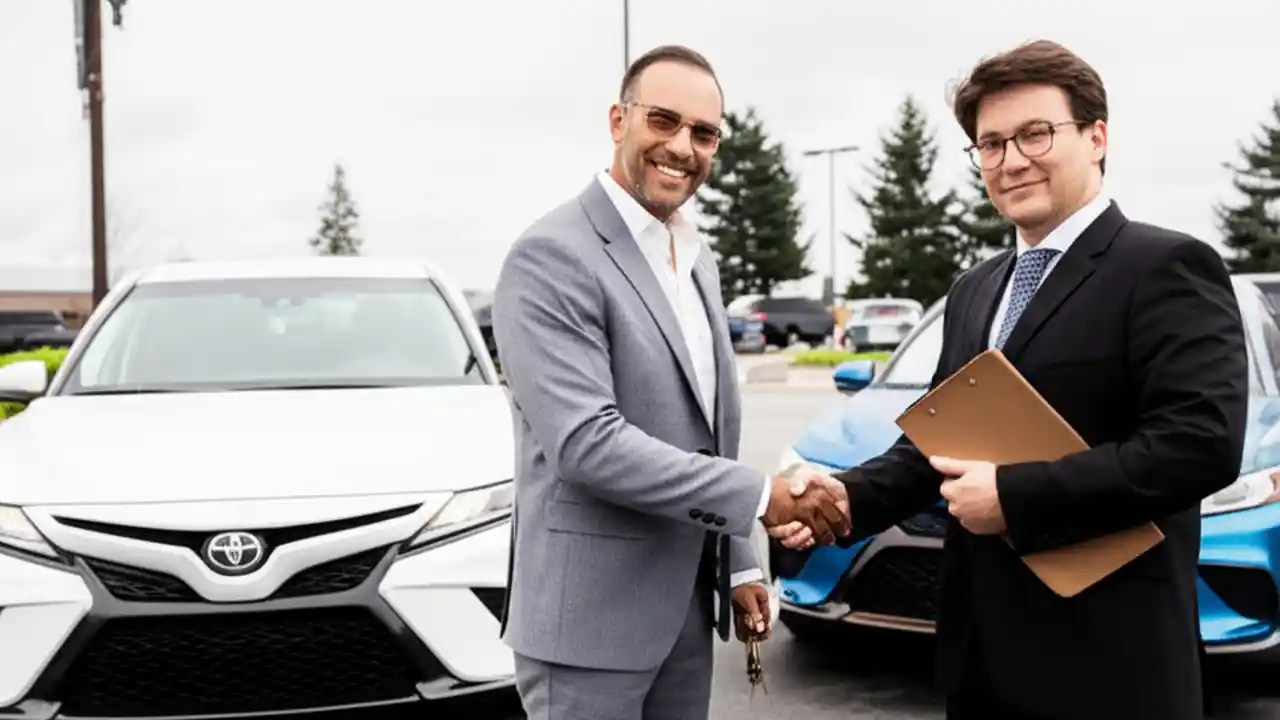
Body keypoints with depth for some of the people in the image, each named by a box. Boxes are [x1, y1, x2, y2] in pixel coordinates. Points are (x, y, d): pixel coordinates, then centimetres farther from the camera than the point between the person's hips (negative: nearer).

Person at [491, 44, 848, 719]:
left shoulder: (697, 257, 12)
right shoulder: (552, 257, -15)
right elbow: (586, 443, -24)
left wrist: (739, 564, 14)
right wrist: (762, 496, -21)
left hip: (686, 606, 8)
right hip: (591, 615, -8)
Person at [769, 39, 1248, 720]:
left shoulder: (1166, 267, -11)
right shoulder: (974, 291, 14)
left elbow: (1203, 443, -22)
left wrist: (1014, 494, -21)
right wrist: (847, 496, -4)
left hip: (1106, 659, -7)